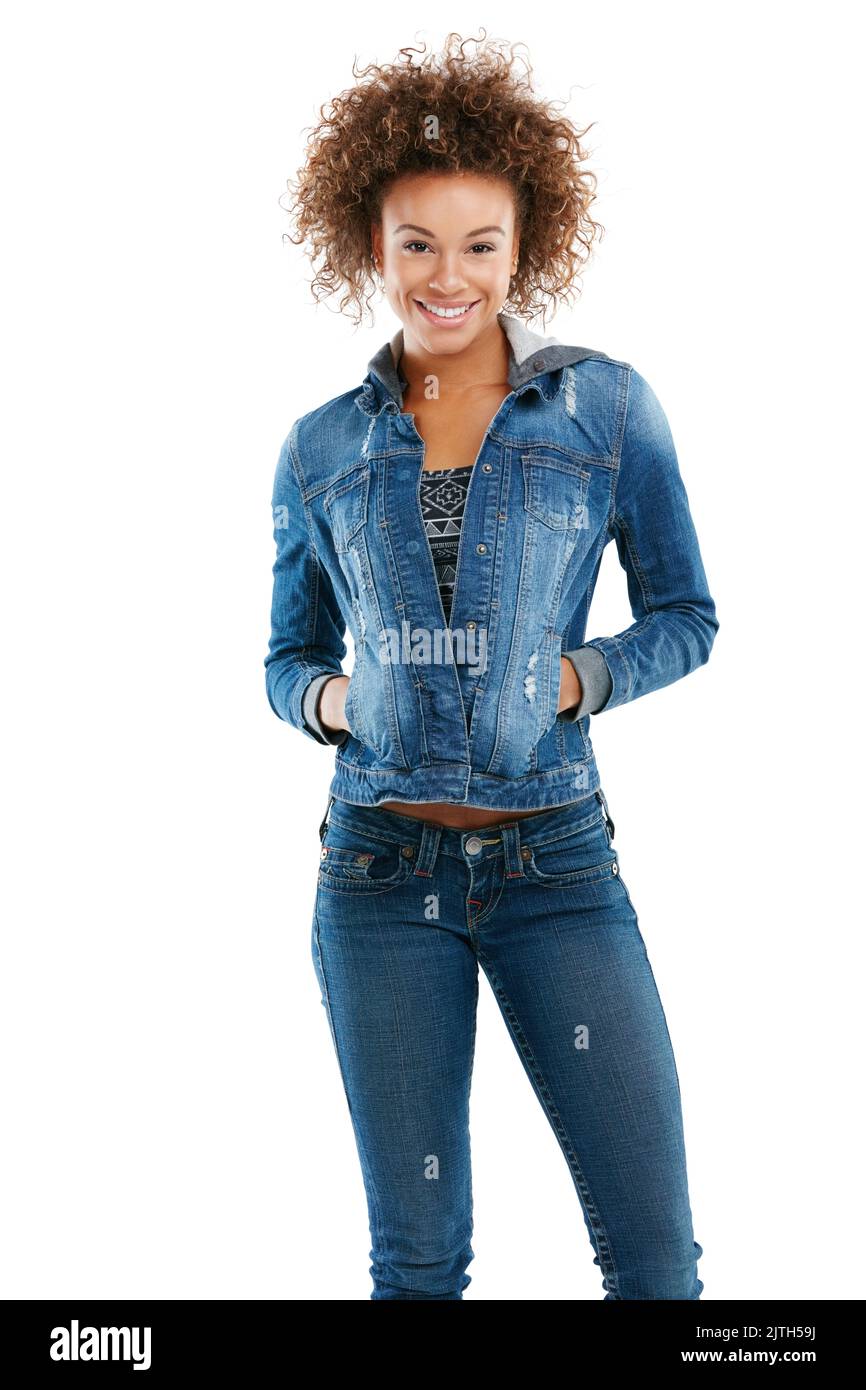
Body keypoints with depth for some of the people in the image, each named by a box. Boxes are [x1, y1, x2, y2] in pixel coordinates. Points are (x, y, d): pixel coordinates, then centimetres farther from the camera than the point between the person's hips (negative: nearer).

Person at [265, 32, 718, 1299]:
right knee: (417, 1253, 8)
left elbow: (687, 619, 6)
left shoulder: (608, 407, 2)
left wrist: (573, 680, -11)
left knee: (655, 1249, -2)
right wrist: (326, 699, -7)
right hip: (382, 872, 1)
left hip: (557, 863, -1)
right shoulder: (320, 450, 6)